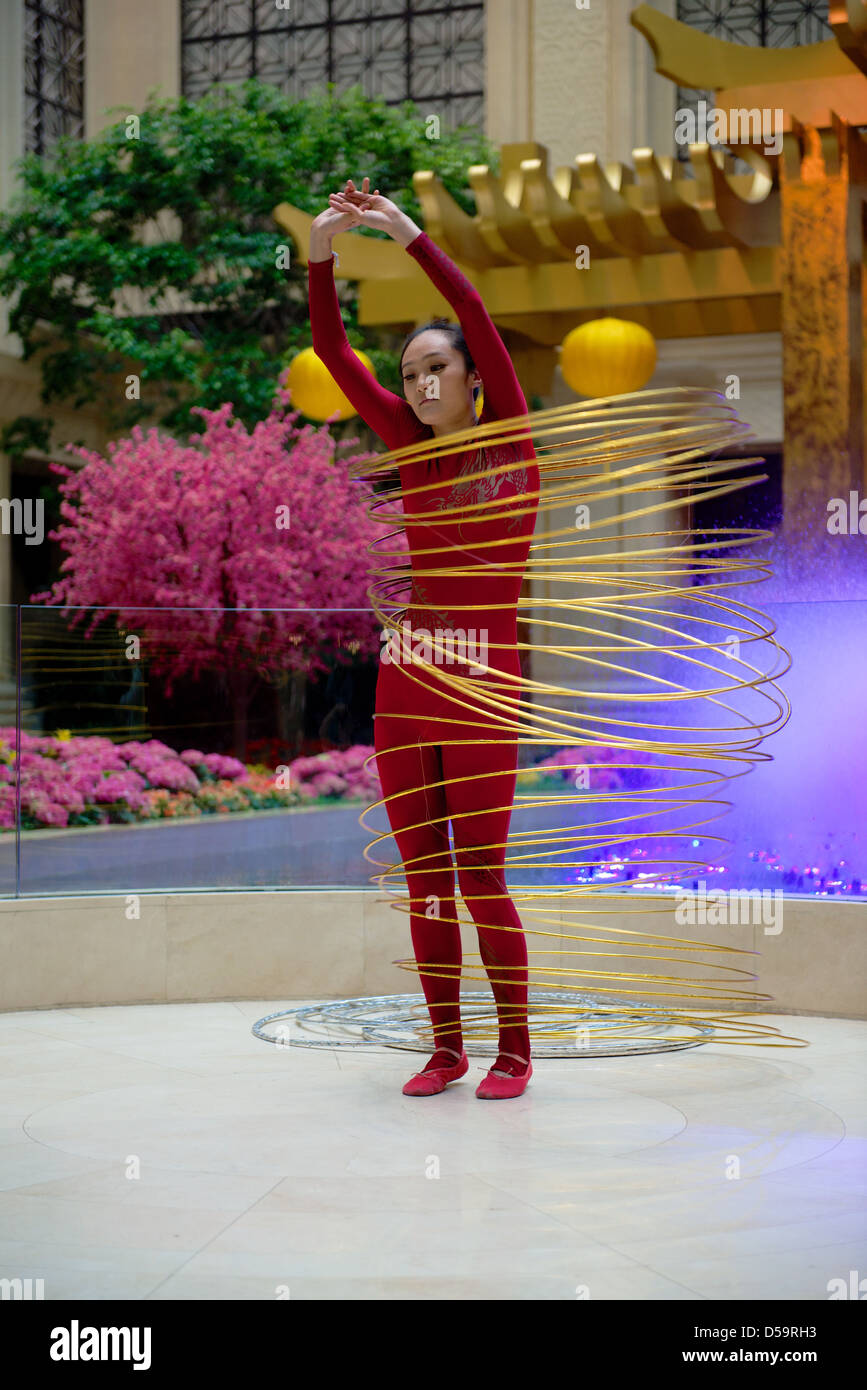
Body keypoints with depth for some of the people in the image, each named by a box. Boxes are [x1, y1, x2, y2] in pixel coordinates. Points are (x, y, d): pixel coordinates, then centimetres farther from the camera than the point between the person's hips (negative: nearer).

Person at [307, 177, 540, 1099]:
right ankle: (446, 1047, 19)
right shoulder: (414, 450, 11)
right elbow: (333, 351, 5)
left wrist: (409, 235, -9)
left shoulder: (511, 441, 2)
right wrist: (321, 251, -6)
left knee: (479, 877, -2)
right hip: (405, 685, 5)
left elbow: (479, 318, -8)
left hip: (481, 690, -4)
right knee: (423, 877, 8)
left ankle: (514, 1047, 13)